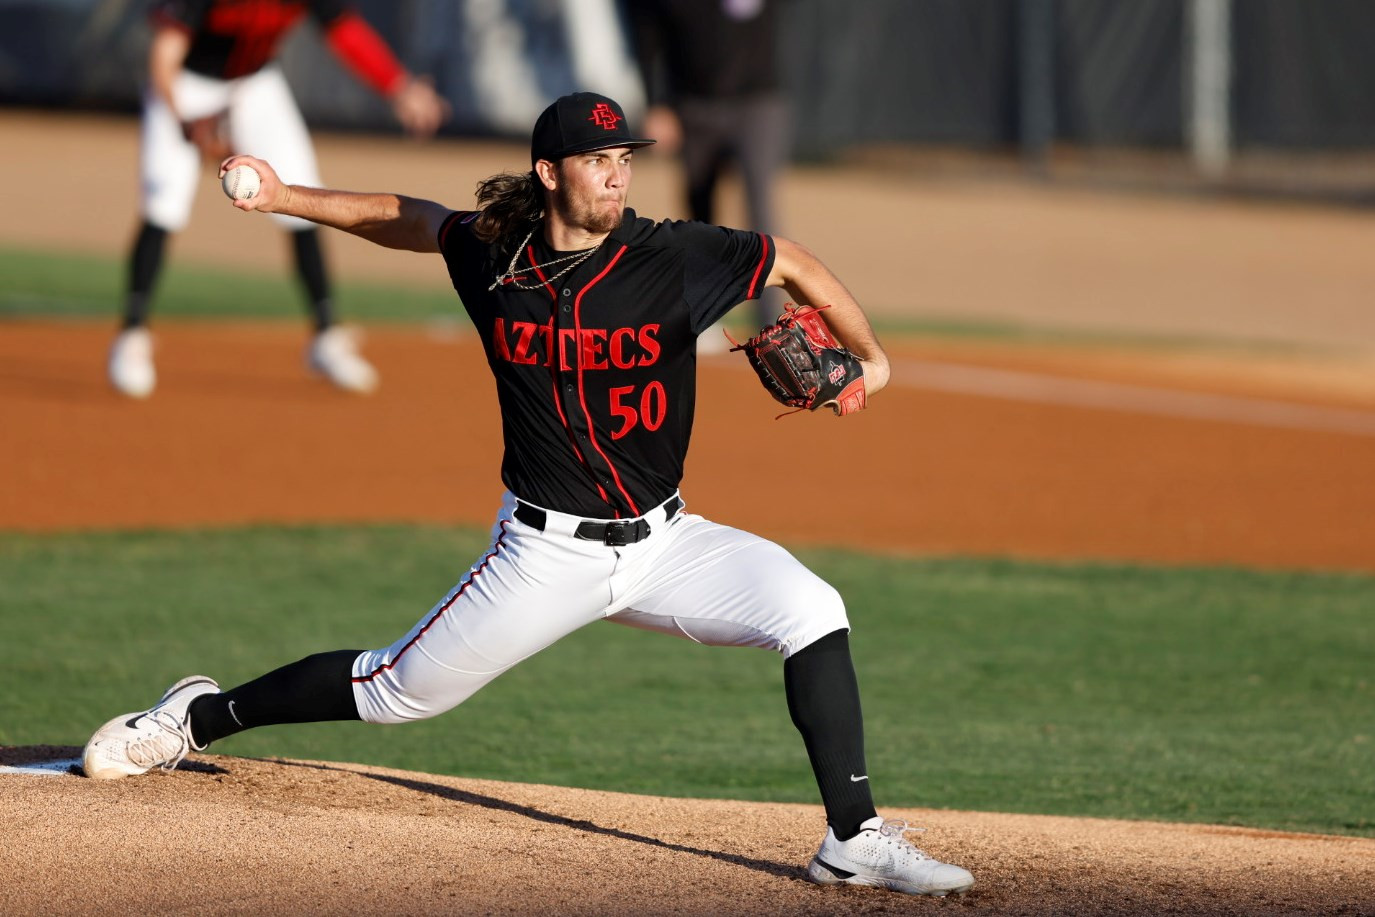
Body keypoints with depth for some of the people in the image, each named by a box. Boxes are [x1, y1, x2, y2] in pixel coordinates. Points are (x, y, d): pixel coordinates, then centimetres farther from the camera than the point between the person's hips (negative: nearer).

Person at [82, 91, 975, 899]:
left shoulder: (676, 256, -12)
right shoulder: (491, 256, -6)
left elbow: (793, 263, 1)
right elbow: (410, 220, 14)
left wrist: (870, 358, 2)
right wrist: (287, 197, 11)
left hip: (662, 540, 0)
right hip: (547, 555, 0)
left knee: (811, 609, -21)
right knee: (396, 688, 7)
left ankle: (855, 837, -14)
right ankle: (198, 718, 32)